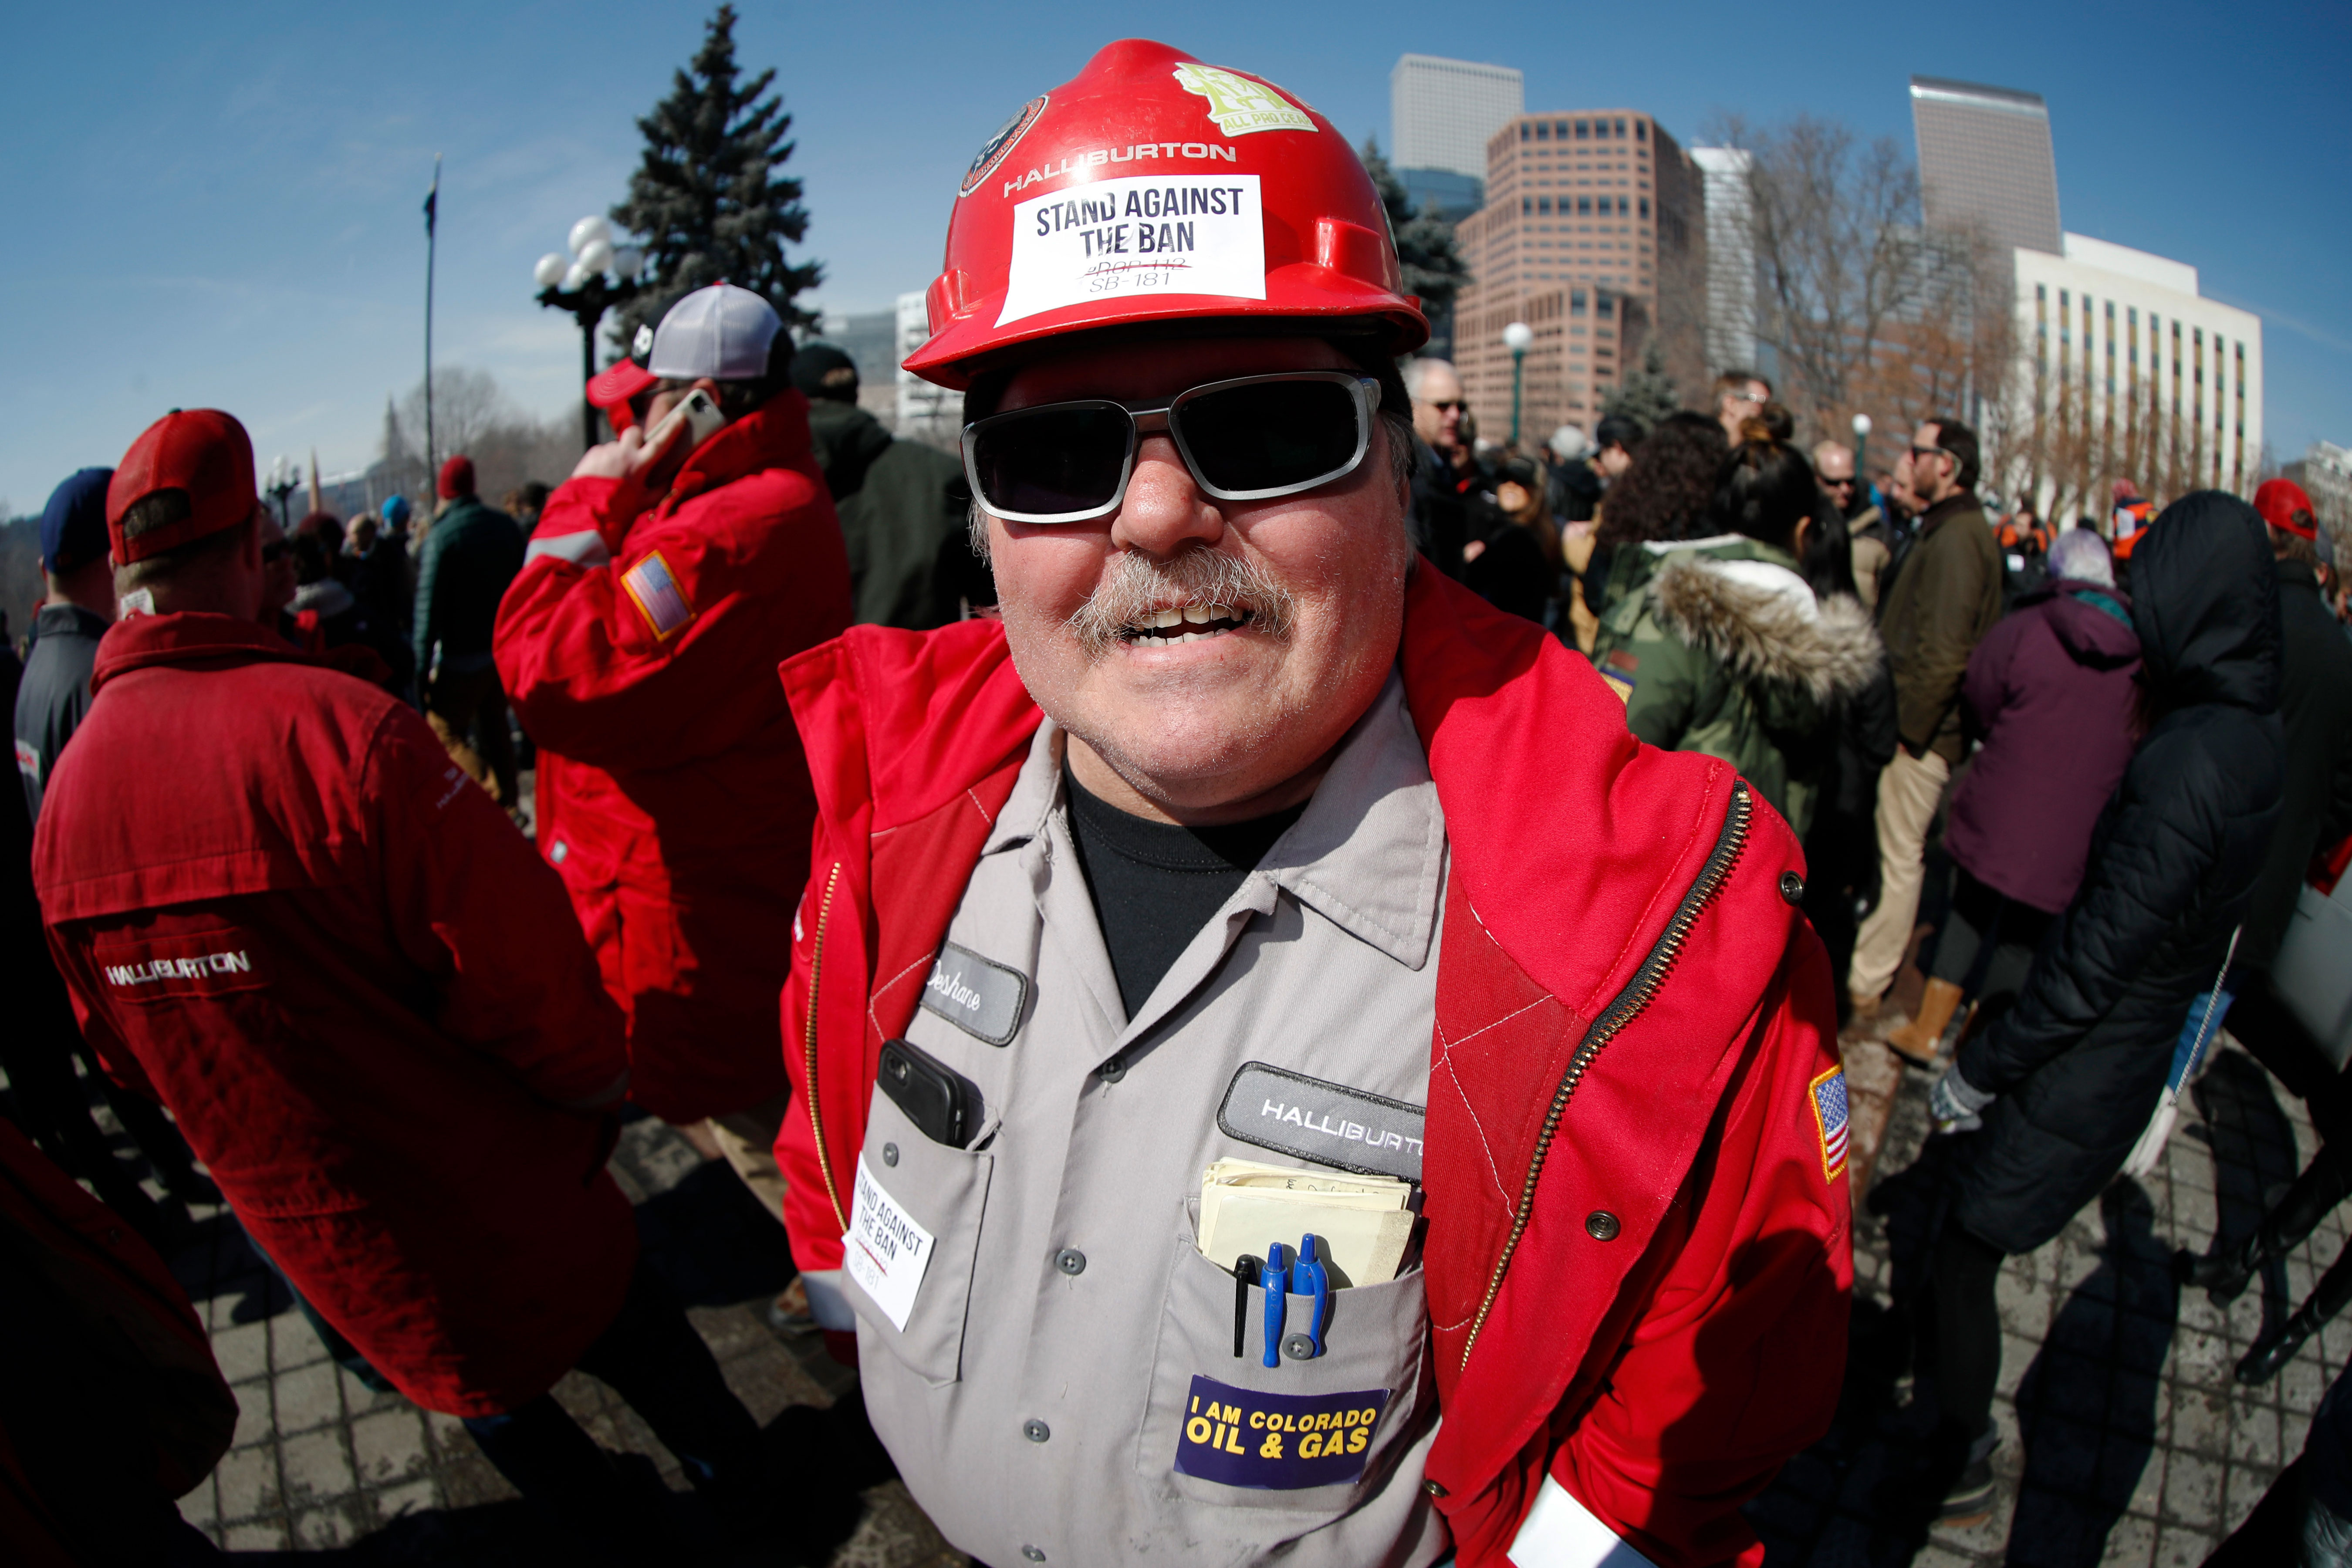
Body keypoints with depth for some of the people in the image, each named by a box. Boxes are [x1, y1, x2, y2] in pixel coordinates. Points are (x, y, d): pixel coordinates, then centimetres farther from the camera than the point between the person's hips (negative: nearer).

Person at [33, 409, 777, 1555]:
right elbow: (517, 959, -26)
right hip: (475, 1178, -5)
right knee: (621, 1323, 21)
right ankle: (735, 1480, 44)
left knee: (482, 1381, 27)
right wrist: (593, 1075, -7)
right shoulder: (338, 730, -31)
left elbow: (122, 1049, 5)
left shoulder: (63, 797, -8)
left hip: (301, 1222, 5)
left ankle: (602, 1524, 49)